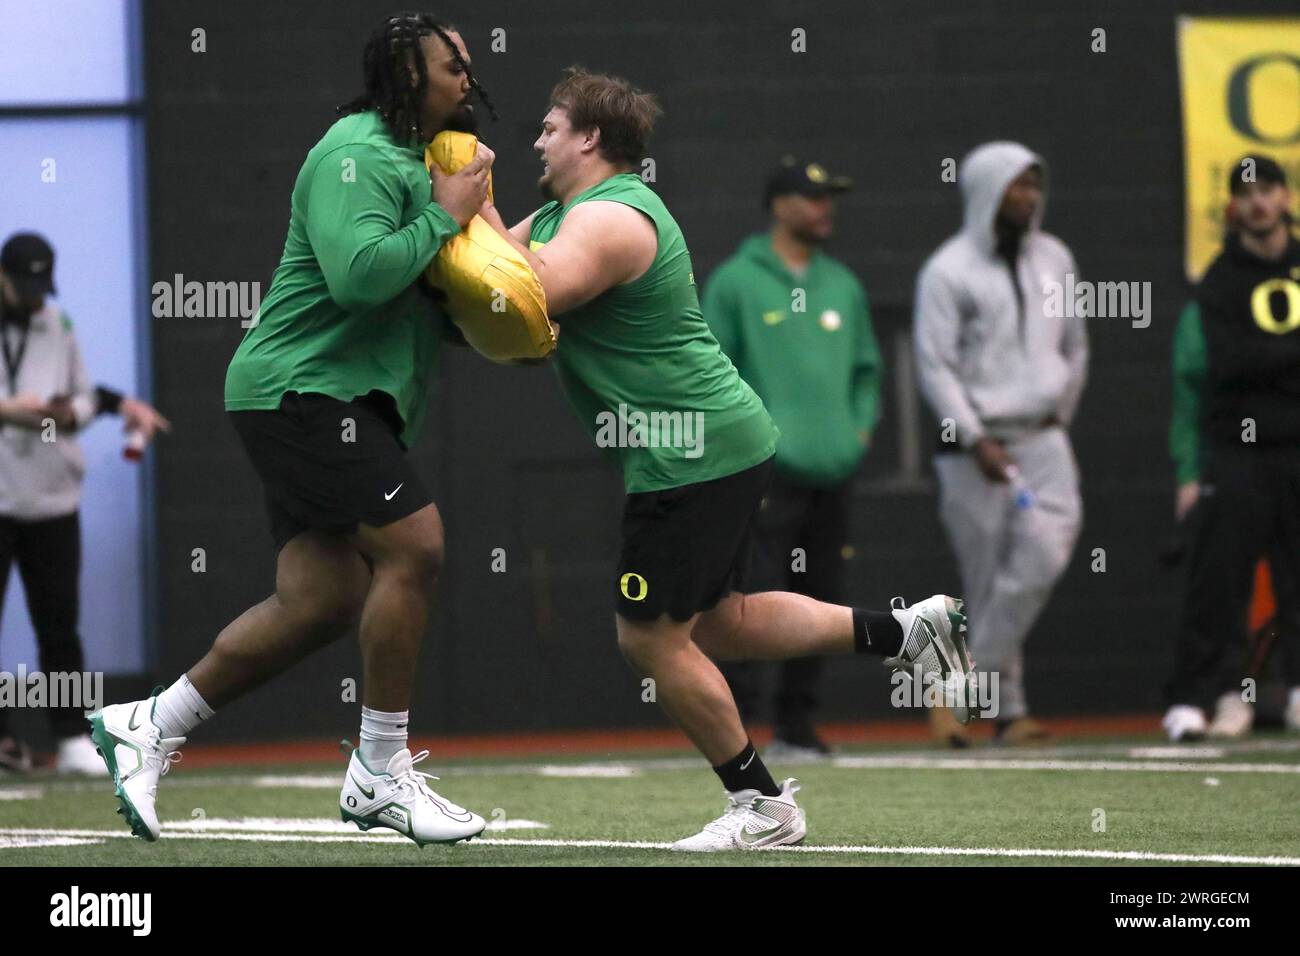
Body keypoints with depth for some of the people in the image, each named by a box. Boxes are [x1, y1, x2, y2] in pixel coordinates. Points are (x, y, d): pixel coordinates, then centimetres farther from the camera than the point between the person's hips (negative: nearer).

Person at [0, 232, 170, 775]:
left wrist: (68, 411, -5)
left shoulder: (57, 325, 12)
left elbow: (84, 397, 17)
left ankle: (73, 740, 5)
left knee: (60, 623, 3)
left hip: (52, 501, 4)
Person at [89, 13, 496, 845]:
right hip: (308, 390, -11)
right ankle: (382, 773, -11)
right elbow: (360, 274, -28)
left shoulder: (406, 160, 21)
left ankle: (149, 725, 13)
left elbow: (421, 294, 21)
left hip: (333, 402, 11)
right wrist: (443, 218, -17)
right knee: (413, 544, -18)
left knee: (321, 599, 4)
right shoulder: (358, 156, -13)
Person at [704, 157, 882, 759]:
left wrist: (862, 426, 11)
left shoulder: (842, 286, 18)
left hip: (833, 470, 6)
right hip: (766, 469, -6)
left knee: (822, 601, 7)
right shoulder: (735, 282, 0)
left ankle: (795, 727, 14)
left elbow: (866, 366, 25)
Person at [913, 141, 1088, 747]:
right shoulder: (947, 271, -5)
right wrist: (976, 441, -18)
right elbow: (935, 365, -10)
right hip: (975, 445, -4)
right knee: (988, 580, -2)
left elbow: (1075, 345, 24)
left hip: (1042, 437, 4)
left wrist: (1060, 416, 16)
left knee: (1047, 549, -17)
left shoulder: (1054, 259, 13)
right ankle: (1008, 708, 5)